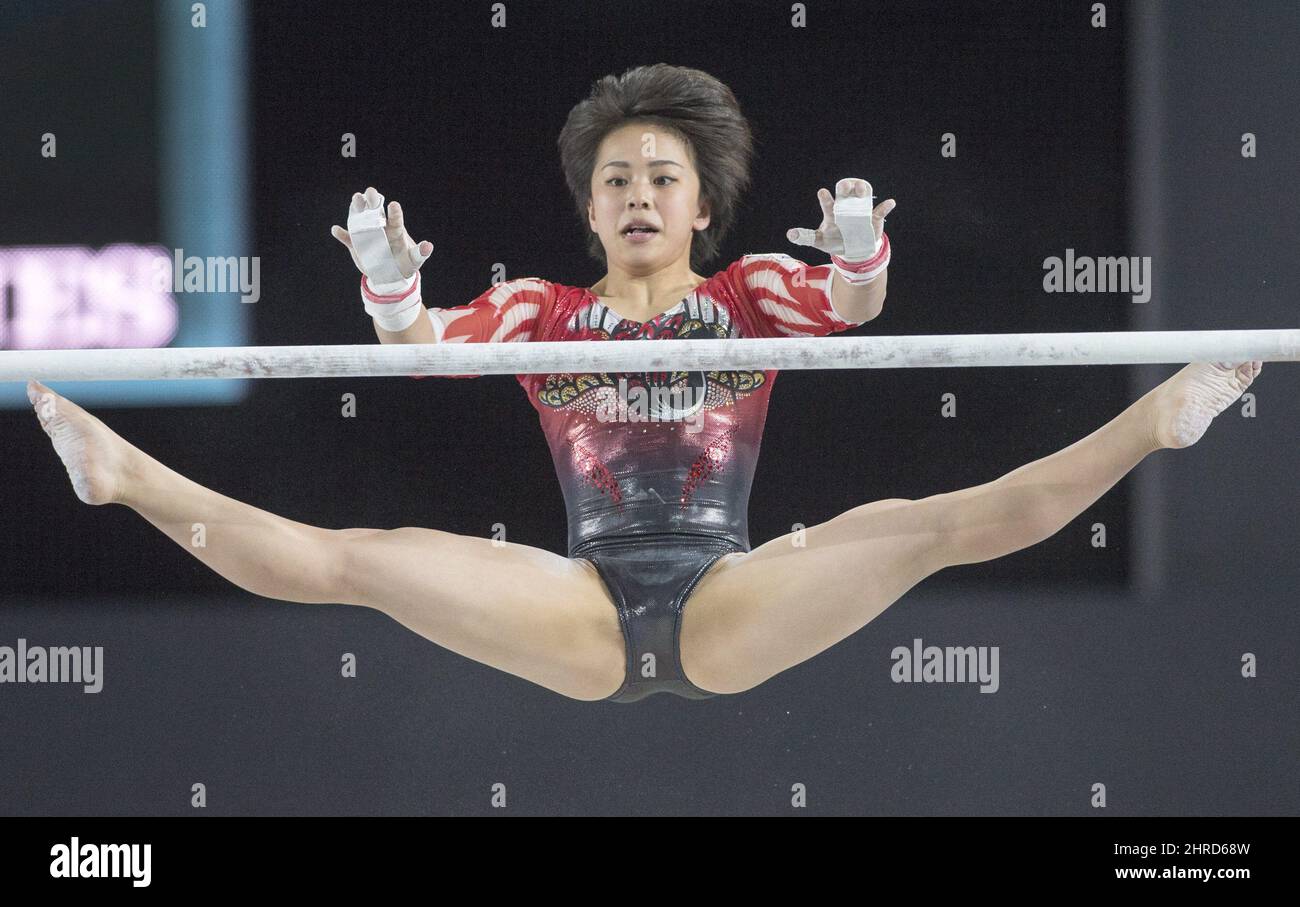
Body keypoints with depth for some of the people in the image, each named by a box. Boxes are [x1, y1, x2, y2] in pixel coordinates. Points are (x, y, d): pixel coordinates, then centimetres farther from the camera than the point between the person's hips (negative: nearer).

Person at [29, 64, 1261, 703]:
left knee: (929, 528, -24)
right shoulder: (542, 312, 16)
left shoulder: (750, 295, 13)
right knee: (356, 560, -18)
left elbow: (846, 304, -8)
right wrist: (387, 284, -23)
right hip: (585, 609, 1)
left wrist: (859, 261, -33)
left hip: (726, 605, -1)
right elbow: (422, 342, 0)